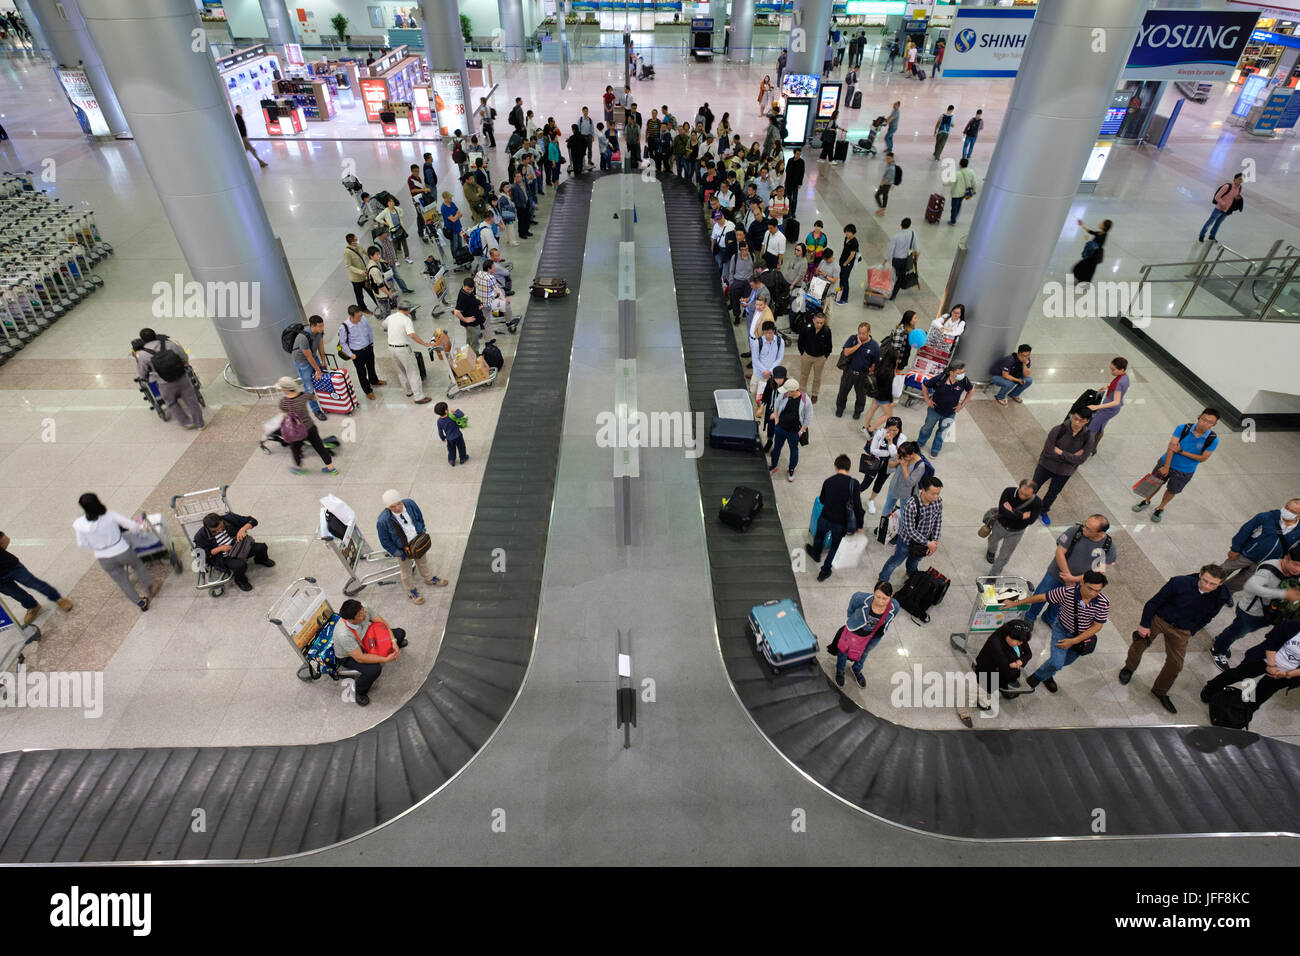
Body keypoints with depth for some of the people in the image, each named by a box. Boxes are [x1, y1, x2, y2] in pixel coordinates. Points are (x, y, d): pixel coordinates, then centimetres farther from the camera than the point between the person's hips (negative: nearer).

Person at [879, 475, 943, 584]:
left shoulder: (938, 502, -19)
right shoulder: (911, 505, -37)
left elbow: (938, 521, -3)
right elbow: (910, 530, -30)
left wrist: (934, 541, -9)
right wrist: (928, 543, -25)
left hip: (925, 539, 5)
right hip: (908, 540, -5)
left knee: (915, 560, 32)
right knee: (896, 561, 18)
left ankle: (911, 573, 63)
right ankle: (883, 580, 43)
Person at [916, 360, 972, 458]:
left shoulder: (964, 381, -22)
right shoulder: (940, 379, -28)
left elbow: (971, 390, 1)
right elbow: (924, 385, -11)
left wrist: (962, 404, -2)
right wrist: (927, 399, -9)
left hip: (950, 413, 2)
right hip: (935, 409, -1)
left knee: (942, 431, 20)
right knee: (927, 427, 22)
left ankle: (935, 450, 41)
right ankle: (920, 443, 48)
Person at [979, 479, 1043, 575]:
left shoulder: (1037, 503, -26)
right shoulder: (1009, 491, -28)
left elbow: (1030, 520, -33)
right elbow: (1002, 510, -37)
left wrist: (1012, 511, -32)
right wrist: (1021, 515, -36)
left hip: (1015, 533, -1)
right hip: (1000, 525, 1)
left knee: (1004, 557, 9)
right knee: (993, 541, 33)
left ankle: (993, 575, 31)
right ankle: (991, 552, 69)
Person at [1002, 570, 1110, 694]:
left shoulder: (1104, 602, -26)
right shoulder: (1066, 592, -30)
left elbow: (1097, 626, -15)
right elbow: (1041, 597, -16)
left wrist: (1073, 641, -18)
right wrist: (1015, 603, -9)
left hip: (1082, 636, 2)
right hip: (1062, 629, -2)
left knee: (1065, 661, 21)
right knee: (1057, 663, -16)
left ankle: (1046, 675, 51)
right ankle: (1037, 677, 13)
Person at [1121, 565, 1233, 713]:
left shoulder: (1221, 597, -18)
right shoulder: (1179, 582, -27)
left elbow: (1206, 617, 3)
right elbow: (1154, 602, -15)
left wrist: (1190, 632, 5)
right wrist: (1144, 624, -10)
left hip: (1181, 631, 2)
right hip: (1158, 619, -2)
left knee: (1175, 664, 6)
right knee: (1139, 644, 10)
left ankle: (1160, 691, 30)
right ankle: (1129, 668, 43)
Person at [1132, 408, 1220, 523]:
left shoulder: (1213, 440, -20)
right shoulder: (1183, 428, -21)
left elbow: (1203, 458, -16)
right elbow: (1171, 447, -23)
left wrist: (1181, 451, -24)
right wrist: (1166, 466, -28)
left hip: (1184, 472, 0)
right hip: (1166, 463, 0)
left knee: (1172, 491, 19)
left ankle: (1160, 508, 45)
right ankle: (1146, 501, 46)